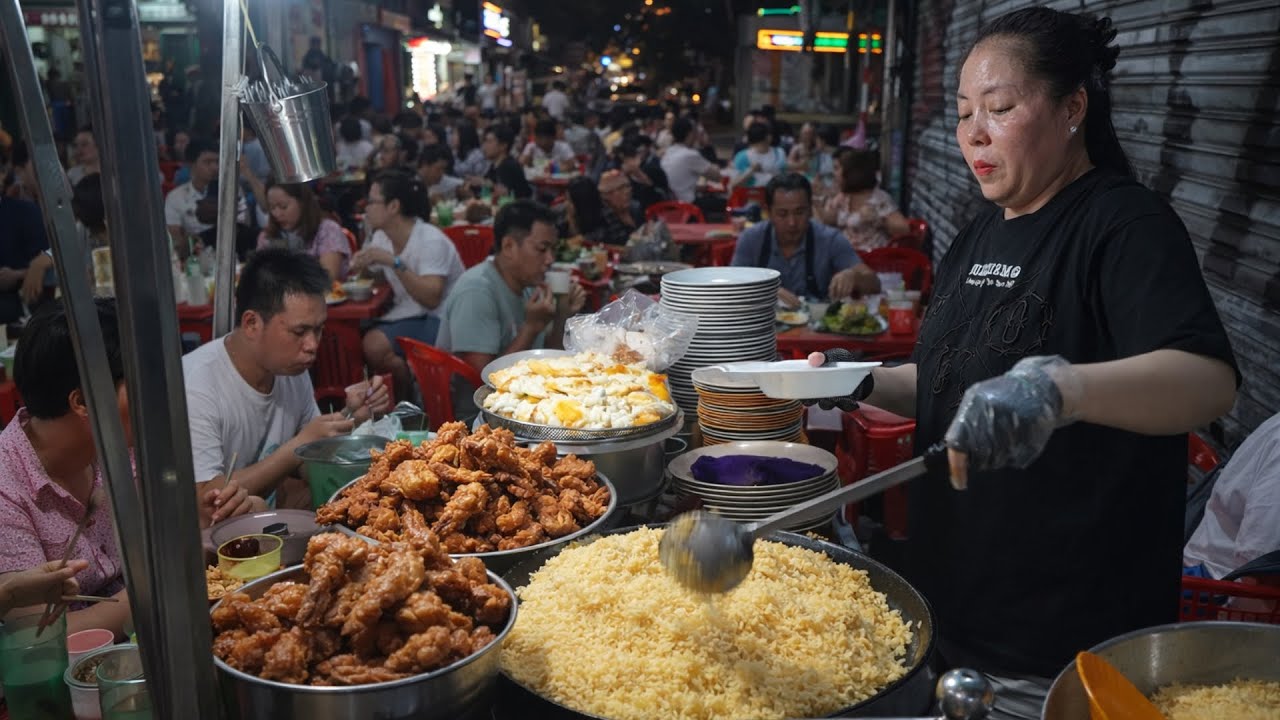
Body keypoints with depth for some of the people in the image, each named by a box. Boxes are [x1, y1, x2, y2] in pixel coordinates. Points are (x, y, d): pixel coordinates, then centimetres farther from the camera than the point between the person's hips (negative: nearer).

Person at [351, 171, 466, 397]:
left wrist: (393, 261, -30)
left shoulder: (431, 241, -16)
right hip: (408, 315, 7)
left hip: (442, 318, -7)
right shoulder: (381, 238, 7)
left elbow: (431, 298, -28)